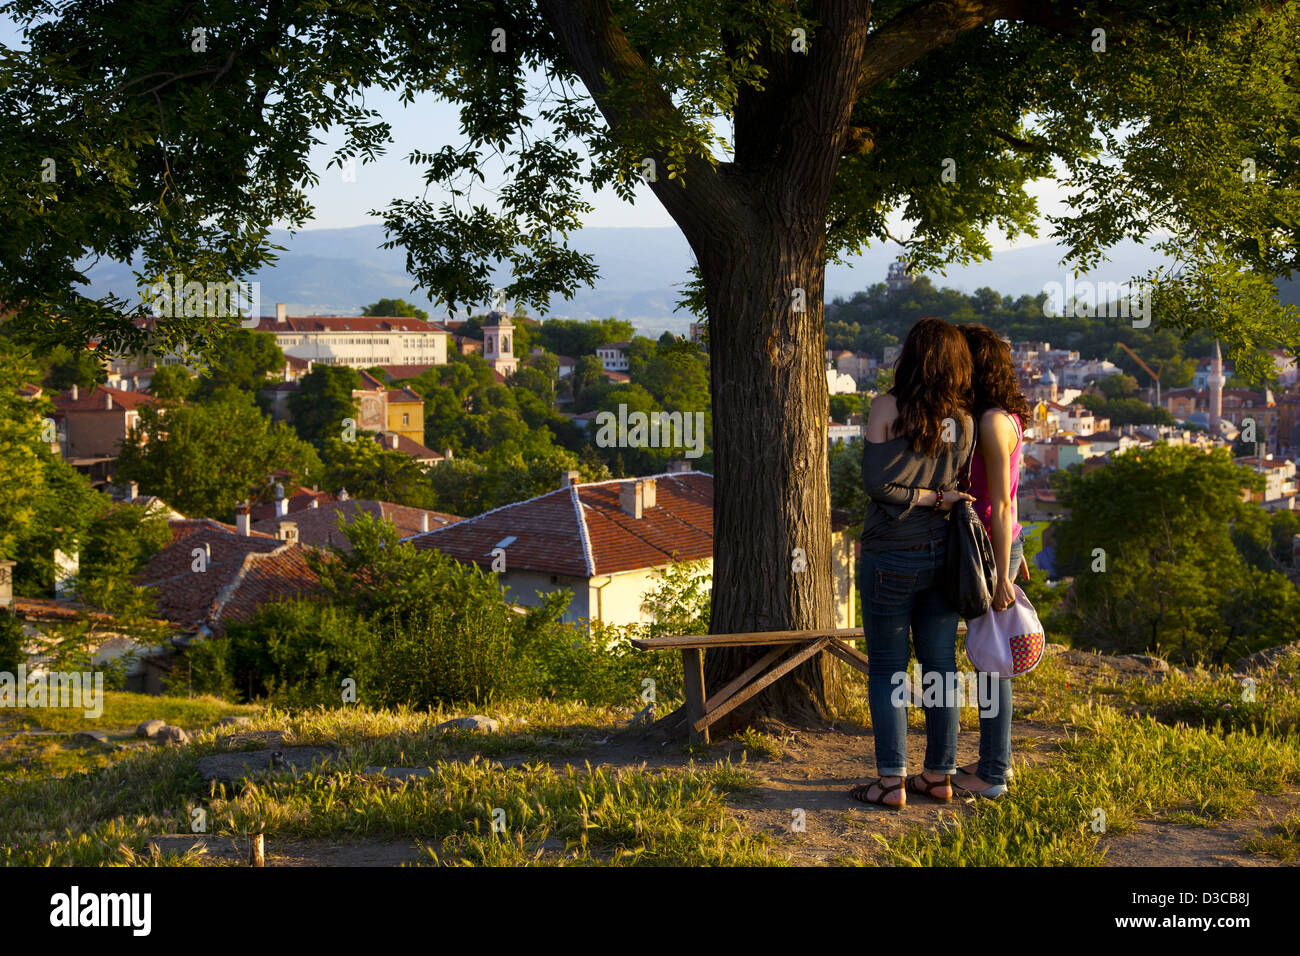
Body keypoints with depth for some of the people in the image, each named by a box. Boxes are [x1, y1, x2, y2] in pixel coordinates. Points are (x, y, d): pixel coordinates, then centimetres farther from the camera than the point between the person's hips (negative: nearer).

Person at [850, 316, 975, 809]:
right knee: (941, 665, 11)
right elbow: (964, 489, 6)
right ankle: (939, 775, 17)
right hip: (943, 555, 5)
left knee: (887, 669, 3)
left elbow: (877, 482, -15)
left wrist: (933, 499, -7)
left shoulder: (888, 407, -12)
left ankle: (891, 781, 4)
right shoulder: (963, 421, 2)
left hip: (890, 556, -5)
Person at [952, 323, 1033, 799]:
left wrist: (1002, 576, -19)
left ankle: (992, 774, 7)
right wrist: (1016, 553, 24)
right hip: (999, 545, 9)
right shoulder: (1006, 417, 10)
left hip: (991, 550, -9)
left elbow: (1000, 504, -20)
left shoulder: (993, 423, -20)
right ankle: (995, 757, 27)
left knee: (990, 661, -1)